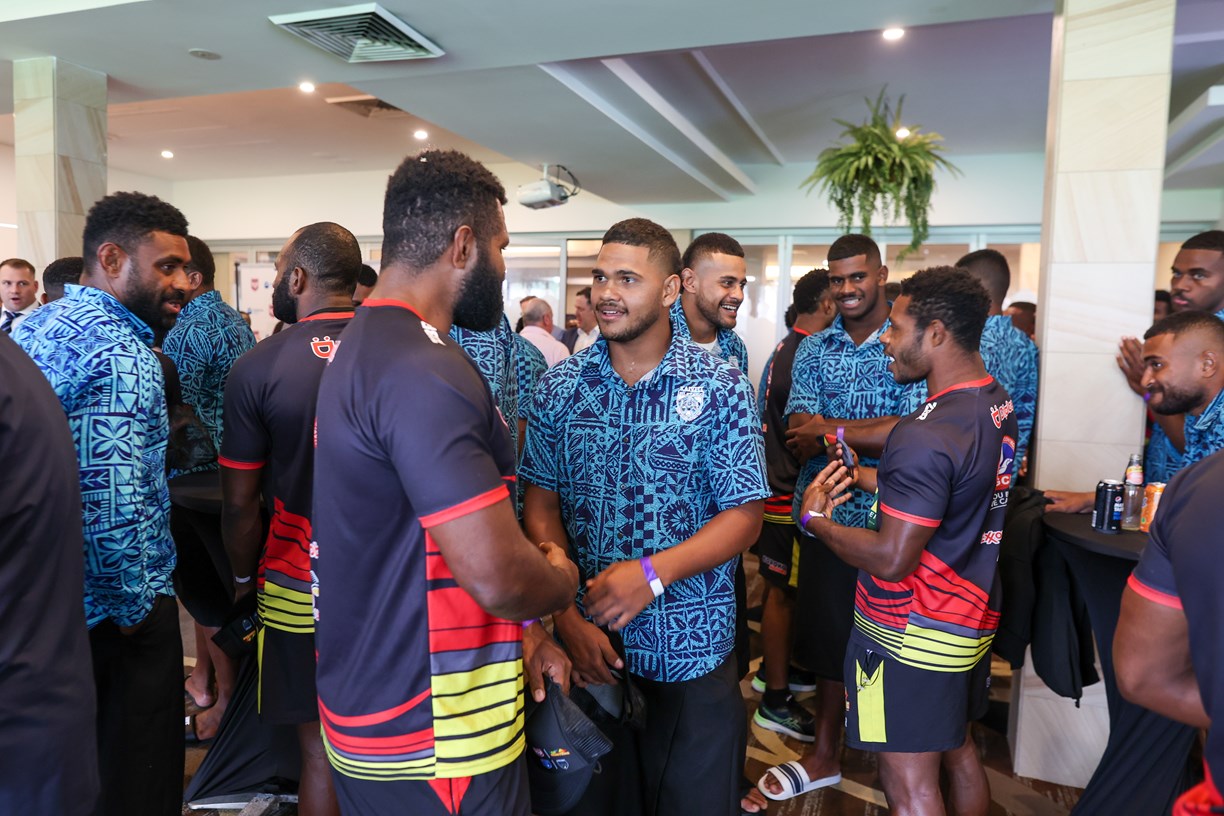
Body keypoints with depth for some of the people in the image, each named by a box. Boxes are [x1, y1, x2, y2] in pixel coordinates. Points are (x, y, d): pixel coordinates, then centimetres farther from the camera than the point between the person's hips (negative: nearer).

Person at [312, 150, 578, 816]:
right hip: (434, 741, -9)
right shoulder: (425, 372, -26)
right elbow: (498, 576, -30)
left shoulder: (362, 344, 7)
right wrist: (564, 577, -7)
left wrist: (518, 630, 9)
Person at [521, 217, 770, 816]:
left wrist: (653, 573, -21)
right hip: (589, 651, 2)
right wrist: (568, 619, -11)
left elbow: (744, 517, -8)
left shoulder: (720, 387, -7)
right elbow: (541, 508, -1)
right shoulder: (558, 387, -1)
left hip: (691, 653, -2)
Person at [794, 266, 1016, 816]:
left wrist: (815, 520, -11)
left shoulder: (925, 436, -27)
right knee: (957, 750, 26)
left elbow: (891, 559, -26)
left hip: (912, 635, -9)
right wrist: (868, 477, 11)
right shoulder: (998, 405, 3)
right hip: (971, 619, 9)